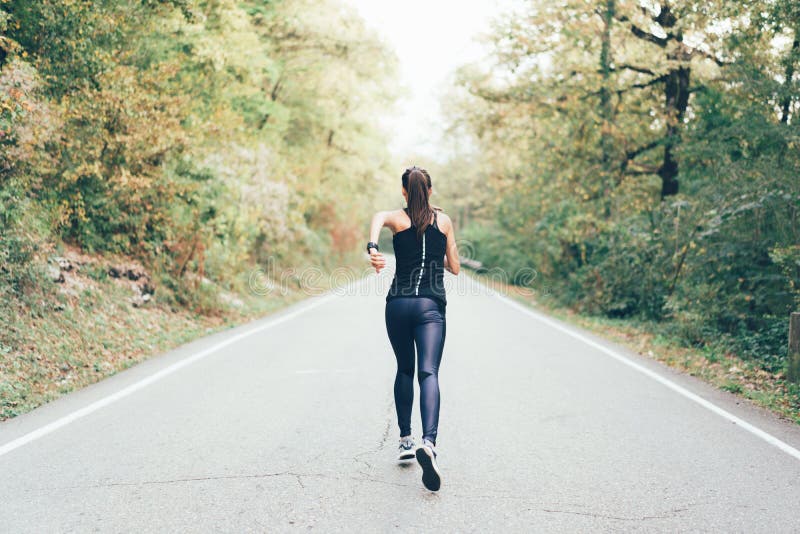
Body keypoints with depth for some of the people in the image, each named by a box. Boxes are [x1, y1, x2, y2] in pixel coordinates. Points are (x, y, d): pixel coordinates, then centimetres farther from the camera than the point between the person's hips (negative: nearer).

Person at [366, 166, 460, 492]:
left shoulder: (397, 218, 8)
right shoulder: (444, 220, 11)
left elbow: (378, 217, -18)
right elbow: (455, 268, 15)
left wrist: (372, 248, -35)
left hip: (398, 304, 1)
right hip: (431, 305, -1)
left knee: (405, 370, 19)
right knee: (428, 373, -13)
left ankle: (405, 440, 20)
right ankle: (428, 442, -34)